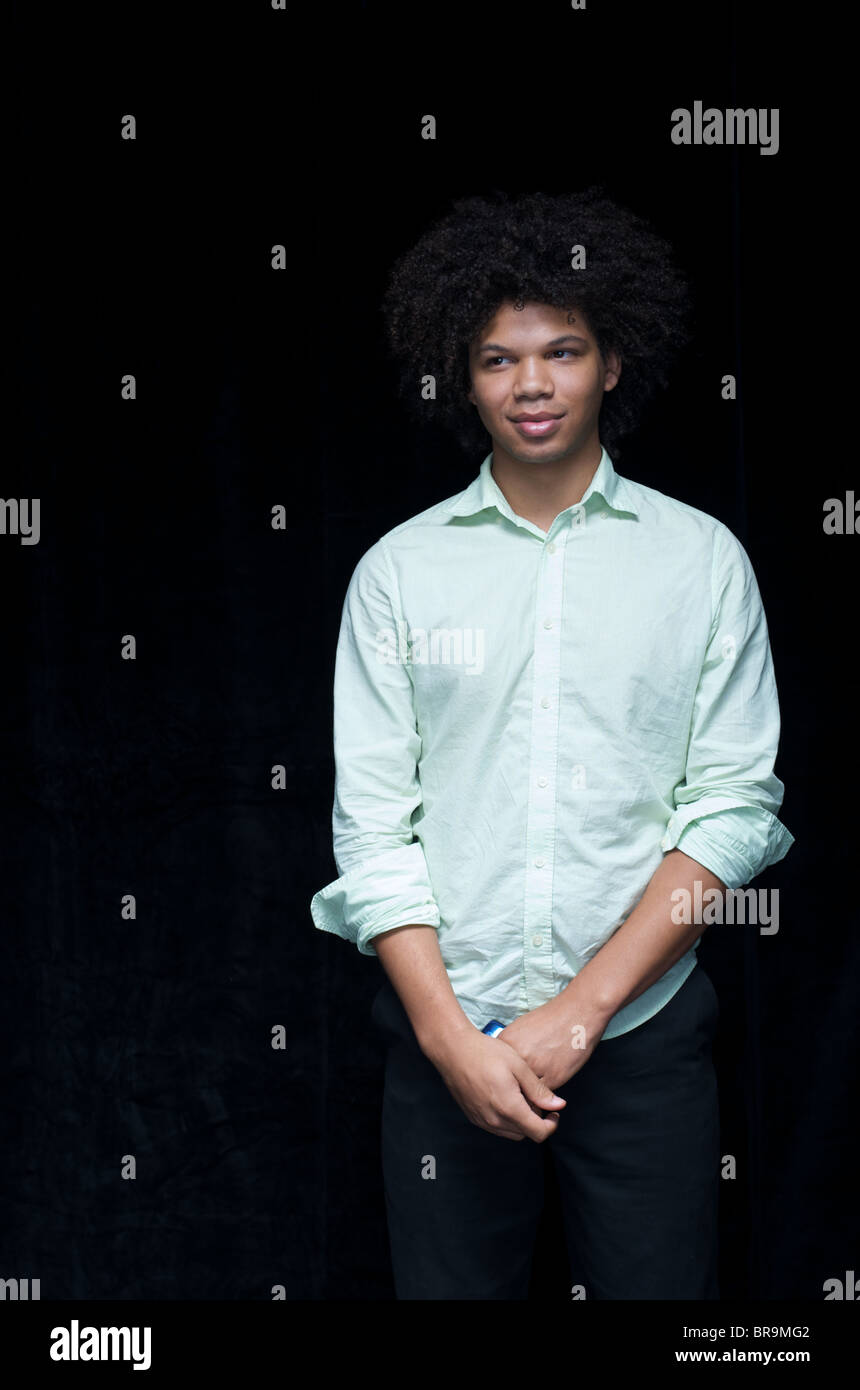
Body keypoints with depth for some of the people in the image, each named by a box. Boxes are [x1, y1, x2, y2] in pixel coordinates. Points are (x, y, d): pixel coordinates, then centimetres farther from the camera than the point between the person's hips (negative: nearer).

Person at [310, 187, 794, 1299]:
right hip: (445, 1033, 1)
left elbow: (735, 808, -5)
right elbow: (370, 823, -2)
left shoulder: (702, 559, 1)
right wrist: (453, 1037, -11)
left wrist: (579, 1011, -11)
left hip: (642, 1031, 0)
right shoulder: (398, 570, 2)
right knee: (448, 1286, 12)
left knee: (659, 1286, 9)